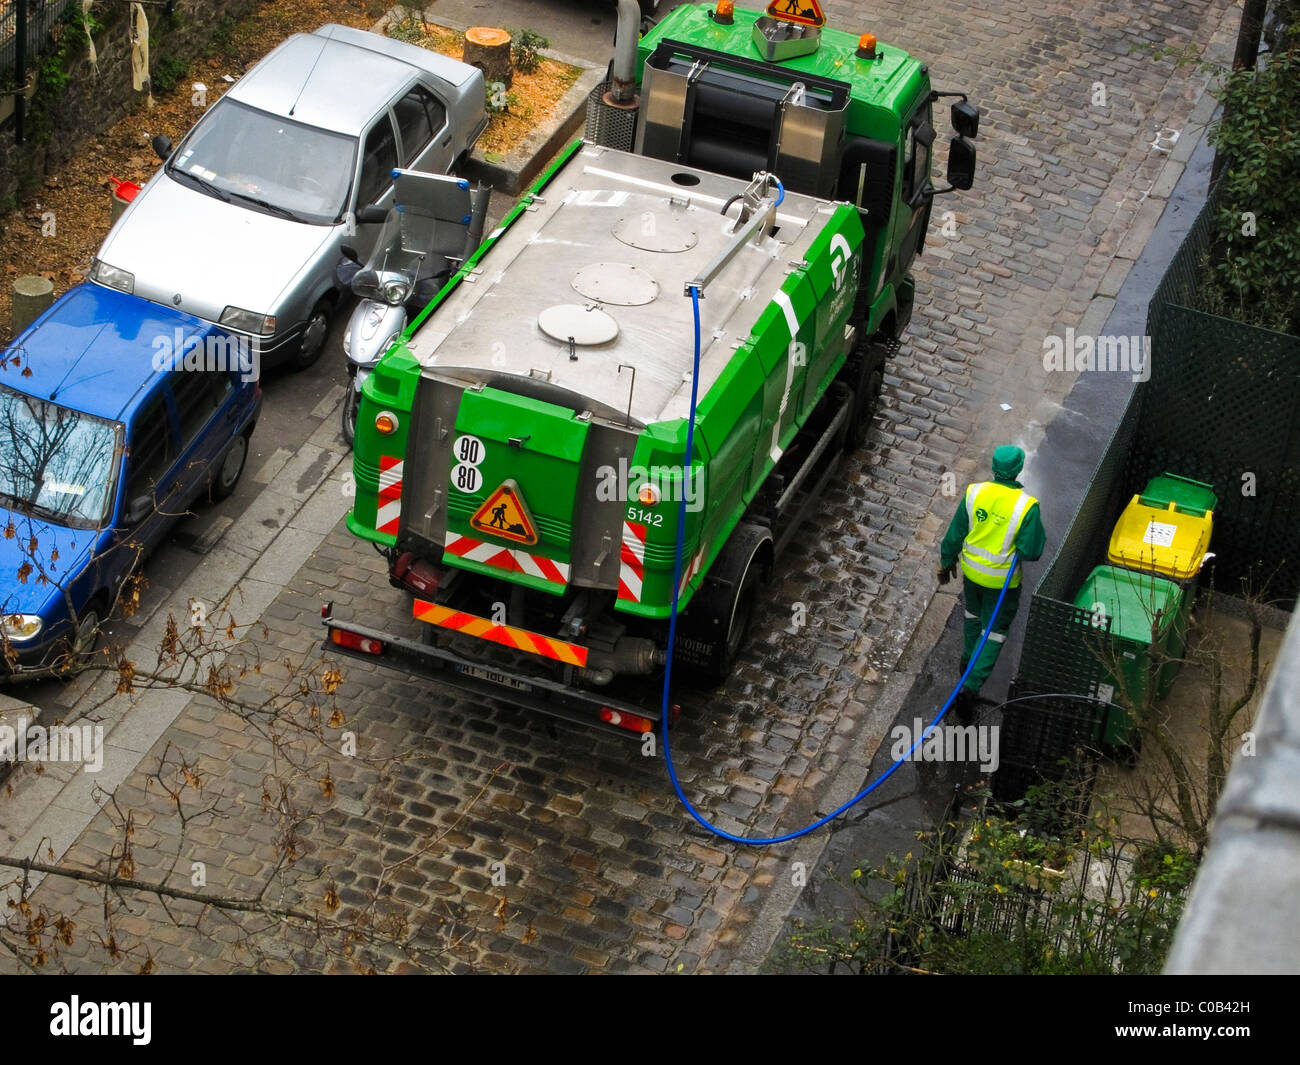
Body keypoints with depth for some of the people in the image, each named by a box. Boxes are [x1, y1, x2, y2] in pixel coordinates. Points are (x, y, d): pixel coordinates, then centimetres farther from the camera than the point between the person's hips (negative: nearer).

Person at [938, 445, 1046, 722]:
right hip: (1002, 579, -4)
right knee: (995, 630, 10)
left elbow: (955, 534, -4)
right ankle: (970, 686, 0)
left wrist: (947, 561, 12)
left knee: (973, 614, 30)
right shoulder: (1026, 505, -24)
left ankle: (968, 664, 49)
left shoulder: (974, 492, -14)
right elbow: (1031, 551, -20)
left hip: (972, 570, 4)